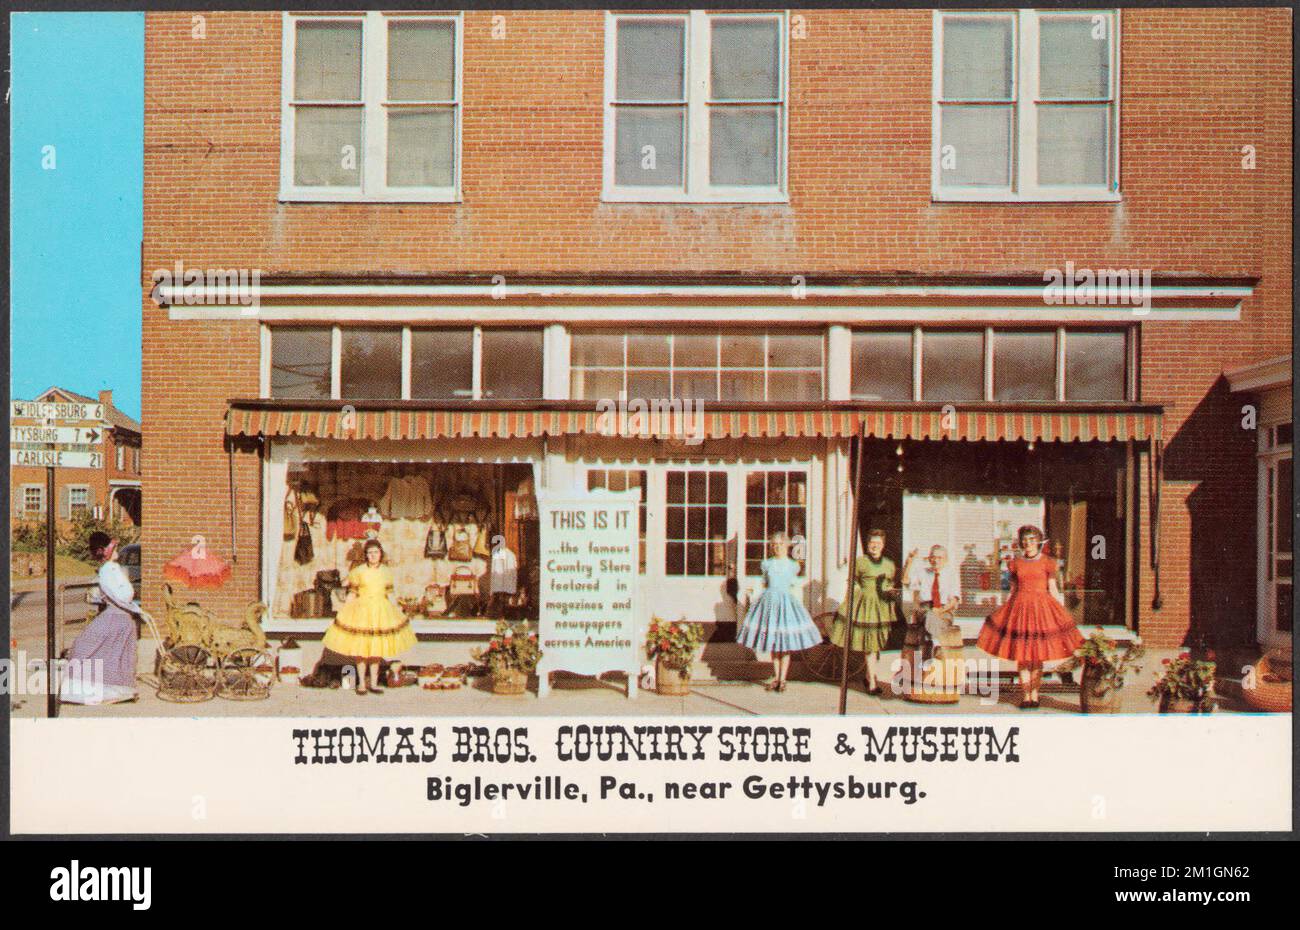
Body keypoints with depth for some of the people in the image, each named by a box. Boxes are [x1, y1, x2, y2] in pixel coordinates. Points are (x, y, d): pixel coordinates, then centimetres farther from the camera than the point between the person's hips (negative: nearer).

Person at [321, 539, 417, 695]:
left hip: (381, 611, 3)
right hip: (361, 611, -3)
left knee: (376, 649, 6)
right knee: (361, 649, -1)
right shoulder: (359, 571, -4)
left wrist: (396, 611, 11)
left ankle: (373, 683, 13)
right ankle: (361, 683, 9)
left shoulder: (386, 571, 6)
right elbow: (352, 594, -1)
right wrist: (345, 613, -4)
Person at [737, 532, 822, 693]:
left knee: (785, 646, -2)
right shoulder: (767, 564, 5)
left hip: (786, 601, -1)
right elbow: (764, 584, 11)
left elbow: (794, 584, 14)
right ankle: (776, 677, 17)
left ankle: (782, 679, 5)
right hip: (769, 600, 1)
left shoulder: (792, 565, 3)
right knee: (773, 645, 6)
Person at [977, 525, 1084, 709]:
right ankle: (1025, 695, 5)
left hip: (1041, 607, -2)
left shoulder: (1047, 562, 2)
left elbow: (1053, 589, 3)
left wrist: (1061, 613, 1)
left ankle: (1034, 695, 8)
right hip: (1019, 607, 2)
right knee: (1022, 657, 0)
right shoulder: (1016, 562, 8)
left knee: (1037, 657, 0)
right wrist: (1009, 610, 12)